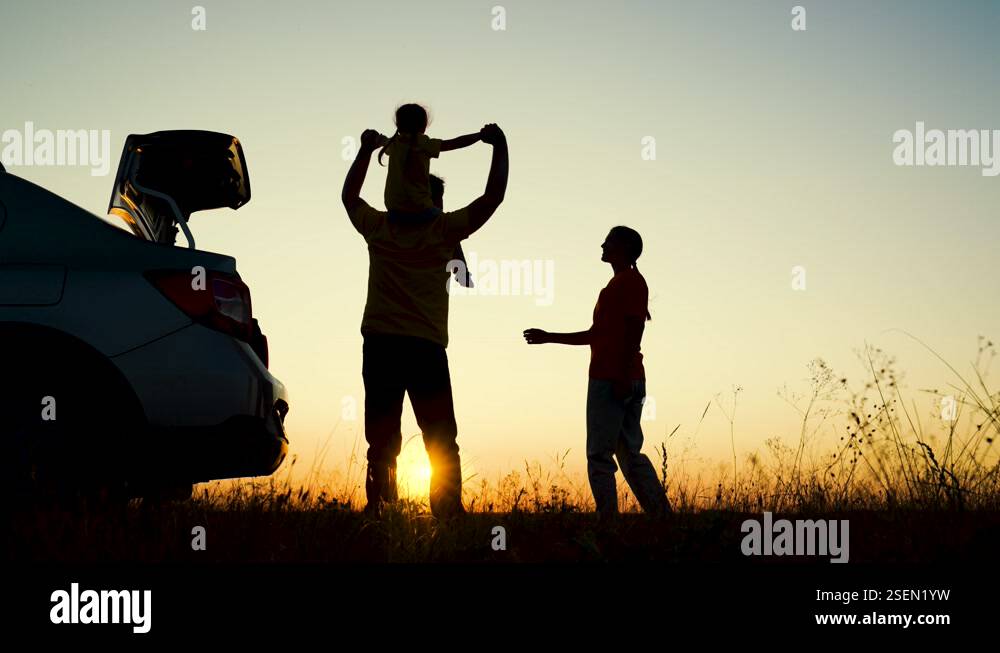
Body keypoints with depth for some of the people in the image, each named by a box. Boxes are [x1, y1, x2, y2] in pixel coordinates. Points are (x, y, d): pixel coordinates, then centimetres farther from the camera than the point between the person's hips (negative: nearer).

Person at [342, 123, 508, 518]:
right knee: (441, 444, 3)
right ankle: (447, 512, -5)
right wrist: (499, 146, 11)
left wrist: (367, 149, 36)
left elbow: (349, 196, 27)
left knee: (381, 441, 4)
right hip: (424, 348, -2)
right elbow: (493, 198, 3)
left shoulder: (378, 227, 8)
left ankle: (377, 508, -5)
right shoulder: (443, 230, 0)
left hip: (379, 345, 2)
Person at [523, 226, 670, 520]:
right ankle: (662, 515, 3)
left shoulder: (629, 281, -4)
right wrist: (550, 337, 30)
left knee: (599, 455, -11)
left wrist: (622, 375, -24)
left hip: (611, 382, -10)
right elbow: (595, 335, 28)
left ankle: (608, 520, -16)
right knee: (631, 455, 8)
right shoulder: (620, 284, 25)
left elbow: (634, 328, -16)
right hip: (630, 383, 10)